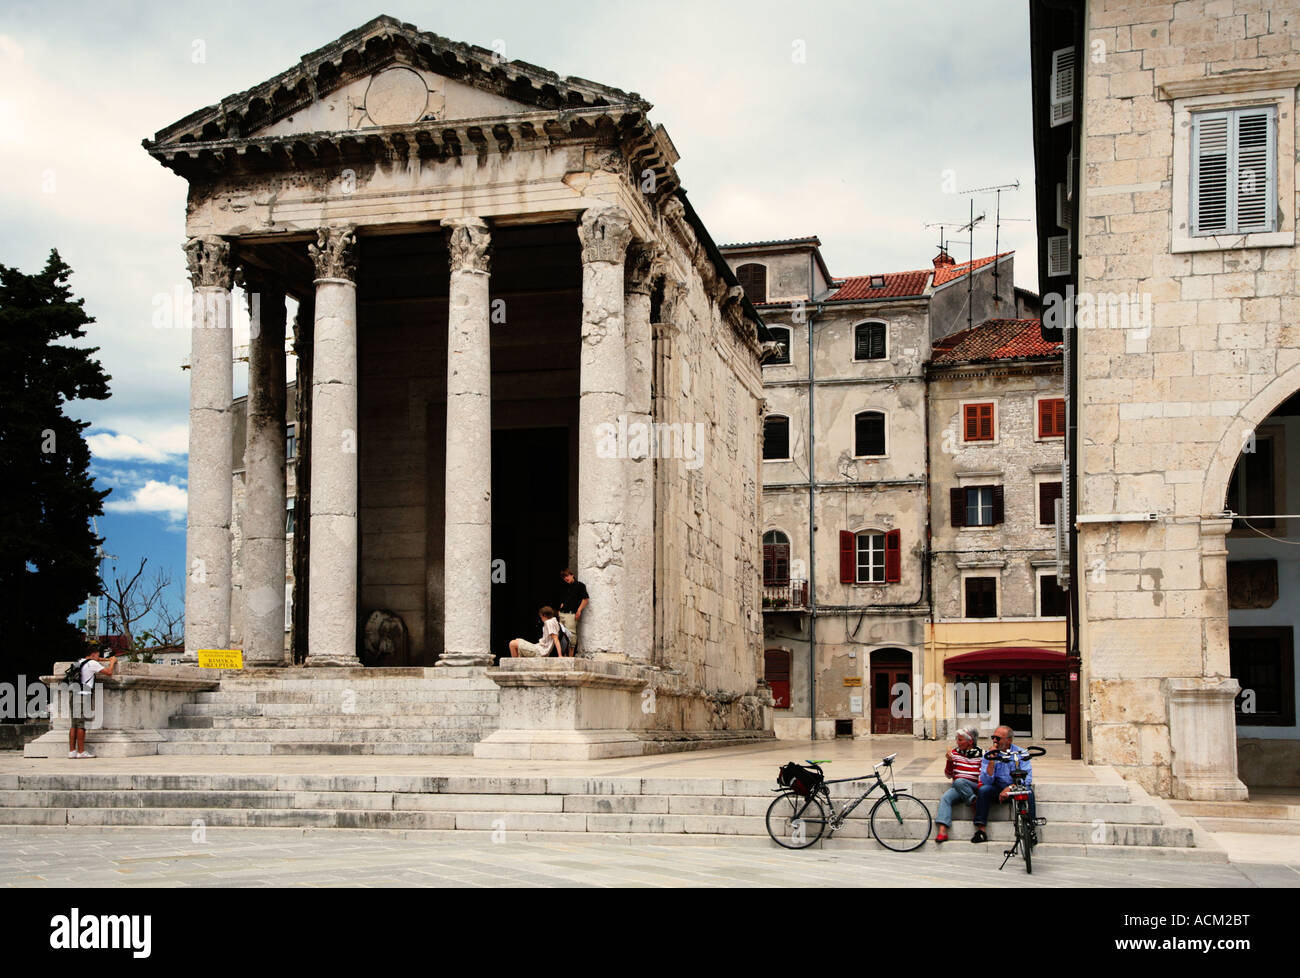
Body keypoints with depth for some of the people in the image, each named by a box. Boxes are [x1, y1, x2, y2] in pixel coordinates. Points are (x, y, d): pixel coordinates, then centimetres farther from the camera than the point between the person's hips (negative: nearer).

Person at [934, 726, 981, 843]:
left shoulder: (979, 754, 2)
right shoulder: (955, 752, 12)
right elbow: (948, 775, 13)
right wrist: (950, 761, -4)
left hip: (973, 787, -4)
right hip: (957, 789, 4)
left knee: (959, 782, -36)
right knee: (945, 798, -27)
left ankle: (975, 803, -19)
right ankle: (942, 831, -39)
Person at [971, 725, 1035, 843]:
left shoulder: (1021, 753, -4)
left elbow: (1027, 778, -13)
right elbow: (986, 781, -10)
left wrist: (1010, 788, -27)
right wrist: (992, 760, -21)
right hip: (998, 788, 1)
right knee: (983, 789, -28)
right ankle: (981, 831, -26)